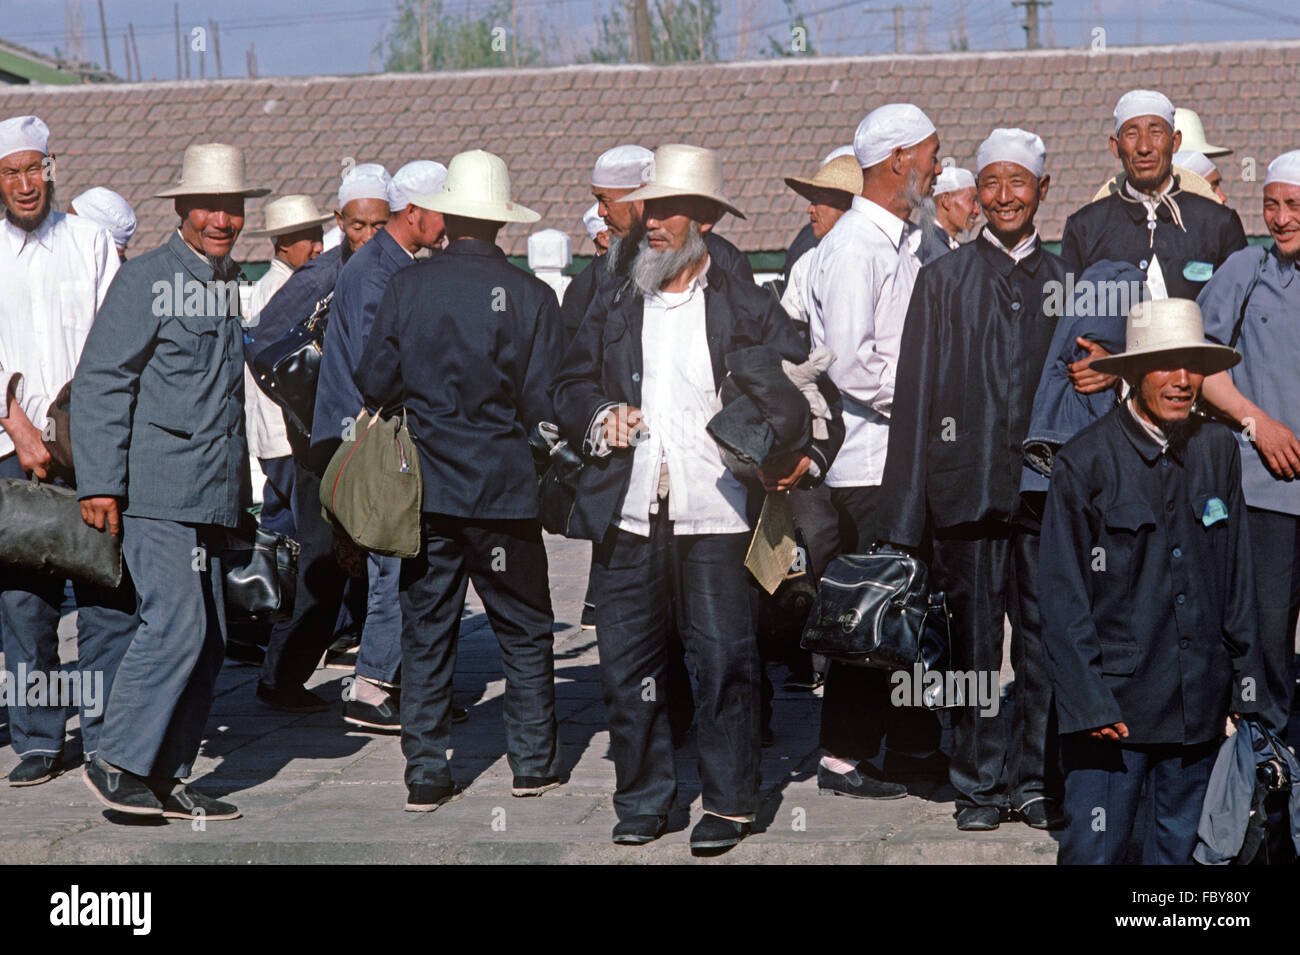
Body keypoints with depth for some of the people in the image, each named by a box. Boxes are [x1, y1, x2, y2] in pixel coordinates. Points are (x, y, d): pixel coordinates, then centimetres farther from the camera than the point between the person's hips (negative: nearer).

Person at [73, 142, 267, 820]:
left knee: (208, 641, 6)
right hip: (156, 489, -8)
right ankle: (117, 764, -5)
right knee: (176, 624, -15)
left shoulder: (232, 283, 17)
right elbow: (99, 383, -9)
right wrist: (98, 482, -15)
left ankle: (165, 776, 13)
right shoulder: (144, 281, -6)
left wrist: (241, 483, 23)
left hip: (211, 494, 8)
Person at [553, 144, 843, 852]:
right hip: (627, 520, 4)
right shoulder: (614, 308, 14)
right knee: (627, 663, 7)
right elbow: (570, 387, 19)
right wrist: (599, 417, -1)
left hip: (715, 519, -3)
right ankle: (643, 797, 20)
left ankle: (729, 802, 10)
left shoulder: (749, 310, 3)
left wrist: (804, 456, -12)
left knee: (724, 662, -2)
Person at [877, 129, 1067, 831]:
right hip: (968, 484, -1)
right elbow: (915, 394, 4)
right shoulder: (943, 279, 7)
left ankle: (1035, 781, 11)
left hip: (1047, 486, 1)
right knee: (974, 641, 4)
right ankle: (979, 782, 13)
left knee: (1046, 640, 1)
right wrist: (907, 513, -2)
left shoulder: (1065, 282, 11)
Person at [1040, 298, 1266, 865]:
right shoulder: (1086, 461, -7)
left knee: (1177, 848, 12)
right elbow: (1062, 597, -6)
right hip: (1115, 701, -4)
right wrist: (1088, 702, -12)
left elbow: (1237, 579, 12)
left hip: (1199, 704, 4)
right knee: (1095, 851, -5)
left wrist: (1245, 681, 9)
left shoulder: (1219, 451, 5)